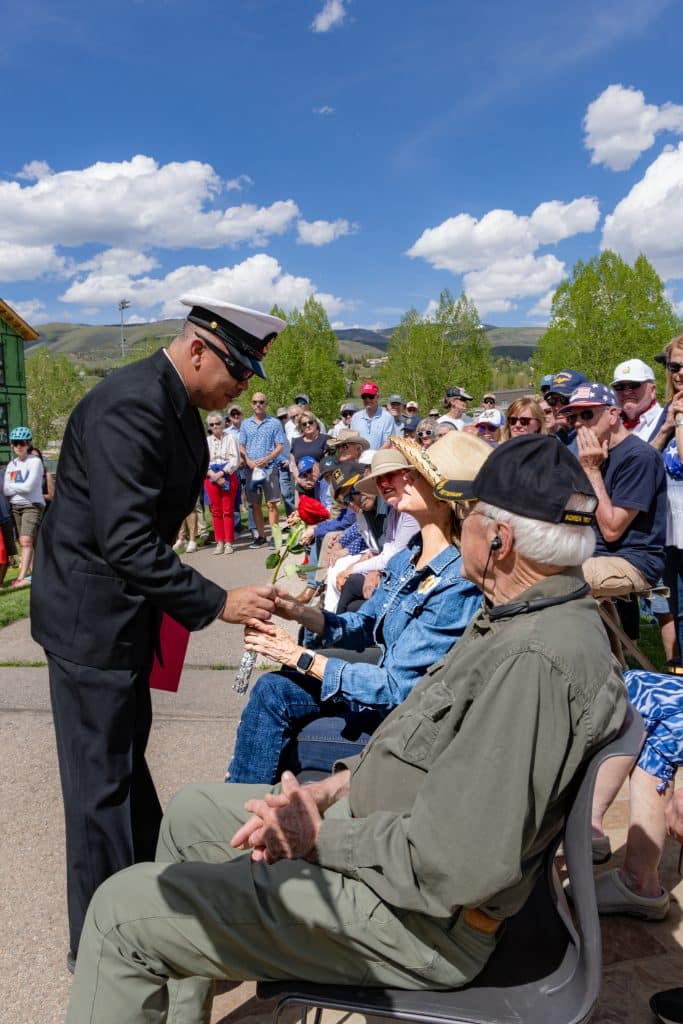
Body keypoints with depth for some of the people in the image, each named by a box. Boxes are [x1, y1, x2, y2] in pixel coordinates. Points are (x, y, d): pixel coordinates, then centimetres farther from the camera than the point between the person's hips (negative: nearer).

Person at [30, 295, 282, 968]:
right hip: (90, 610, -10)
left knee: (125, 753, 24)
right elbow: (126, 542, -31)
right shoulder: (129, 407, -26)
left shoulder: (177, 406, 5)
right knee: (103, 774, 2)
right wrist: (217, 603, -26)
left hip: (125, 604, 10)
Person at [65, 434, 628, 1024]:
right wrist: (326, 792, 0)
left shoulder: (537, 658, -29)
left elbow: (454, 867, -31)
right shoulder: (524, 615, 5)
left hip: (416, 917, -10)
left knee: (123, 910, -9)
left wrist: (322, 837, -15)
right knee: (193, 811, 22)